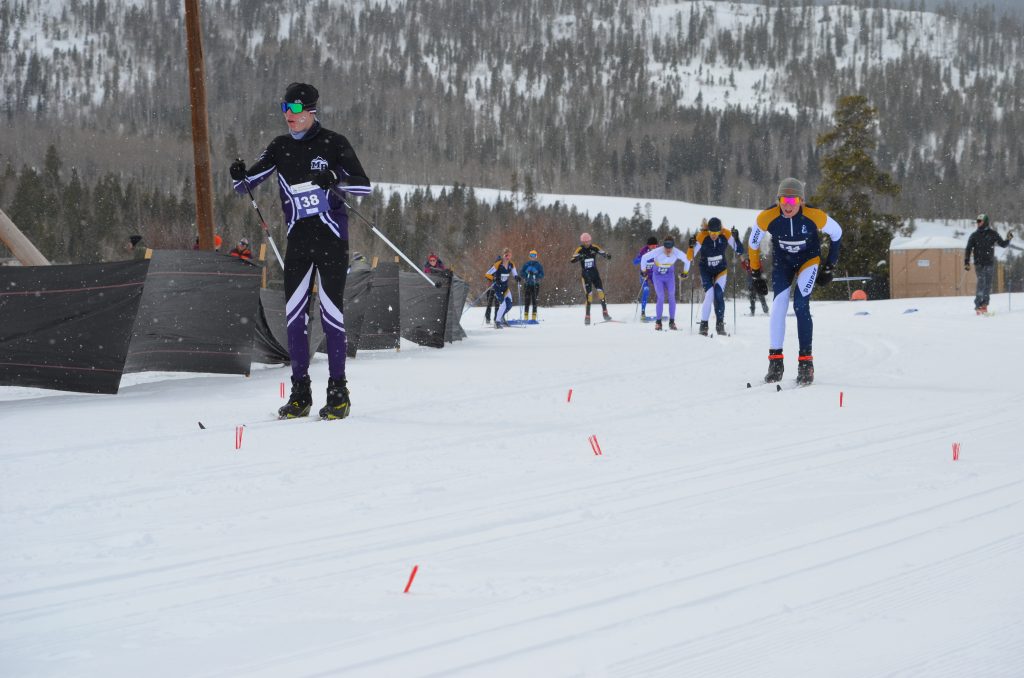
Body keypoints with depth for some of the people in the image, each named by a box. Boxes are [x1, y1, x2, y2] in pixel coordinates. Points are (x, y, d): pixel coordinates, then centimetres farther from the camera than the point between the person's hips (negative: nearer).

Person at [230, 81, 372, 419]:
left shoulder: (333, 143, -5)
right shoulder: (280, 147, 8)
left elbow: (364, 185, -9)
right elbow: (248, 182, 7)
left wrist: (335, 184, -28)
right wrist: (239, 176, -17)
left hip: (331, 237, -4)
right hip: (298, 239, 4)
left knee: (330, 312, -6)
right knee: (294, 314, 1)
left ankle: (338, 391, 1)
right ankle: (300, 392, 7)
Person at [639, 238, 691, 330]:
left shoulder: (677, 253, -24)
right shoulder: (657, 252, -30)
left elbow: (687, 259, -5)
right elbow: (644, 258, -16)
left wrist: (685, 272, 6)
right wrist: (643, 271, -6)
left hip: (669, 276, 2)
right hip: (657, 276, -2)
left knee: (671, 297, -9)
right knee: (661, 298, -12)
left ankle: (672, 322, -2)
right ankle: (658, 322, 0)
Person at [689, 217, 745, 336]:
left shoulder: (726, 235, -18)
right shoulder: (701, 237, -23)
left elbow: (739, 250, -12)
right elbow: (691, 256, -19)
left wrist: (737, 239, -29)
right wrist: (691, 245, -37)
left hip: (721, 269, 1)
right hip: (706, 270, -1)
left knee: (719, 294, -15)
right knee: (709, 295, -16)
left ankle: (720, 324, -4)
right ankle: (704, 324, -5)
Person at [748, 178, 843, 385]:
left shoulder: (815, 216, -28)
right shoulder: (767, 218, -26)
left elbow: (836, 233, -7)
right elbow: (753, 243, -6)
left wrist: (829, 267, -2)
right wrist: (756, 274, 1)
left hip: (808, 260, -1)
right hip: (782, 261, 1)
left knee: (801, 306, -17)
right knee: (779, 304, -17)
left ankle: (806, 362, -10)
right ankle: (775, 360, -8)